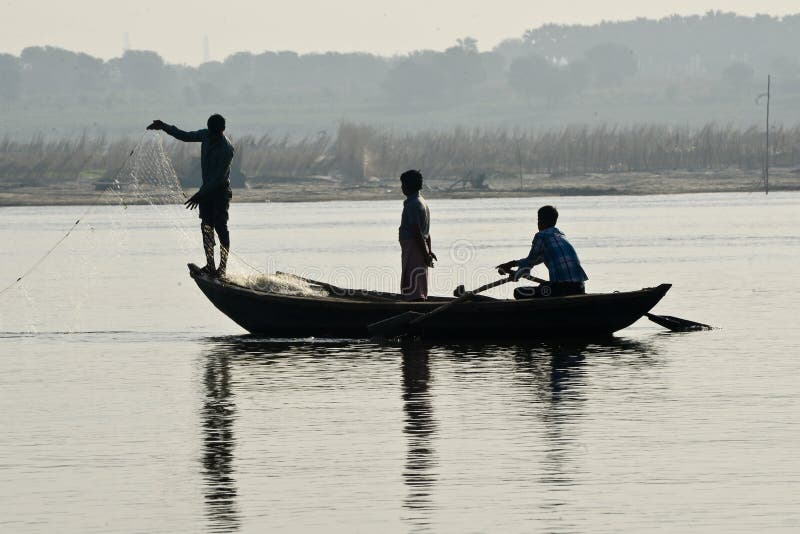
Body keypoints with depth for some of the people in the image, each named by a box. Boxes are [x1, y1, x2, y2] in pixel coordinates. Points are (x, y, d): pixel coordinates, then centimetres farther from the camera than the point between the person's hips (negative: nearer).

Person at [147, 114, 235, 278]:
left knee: (220, 227, -11)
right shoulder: (205, 135, 1)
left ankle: (222, 267, -12)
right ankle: (210, 265, 1)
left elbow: (220, 177, -25)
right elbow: (185, 136, 20)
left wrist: (201, 194, -28)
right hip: (206, 189, 7)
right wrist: (164, 126, 18)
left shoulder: (226, 149, -22)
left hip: (221, 191, -7)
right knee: (206, 227, 1)